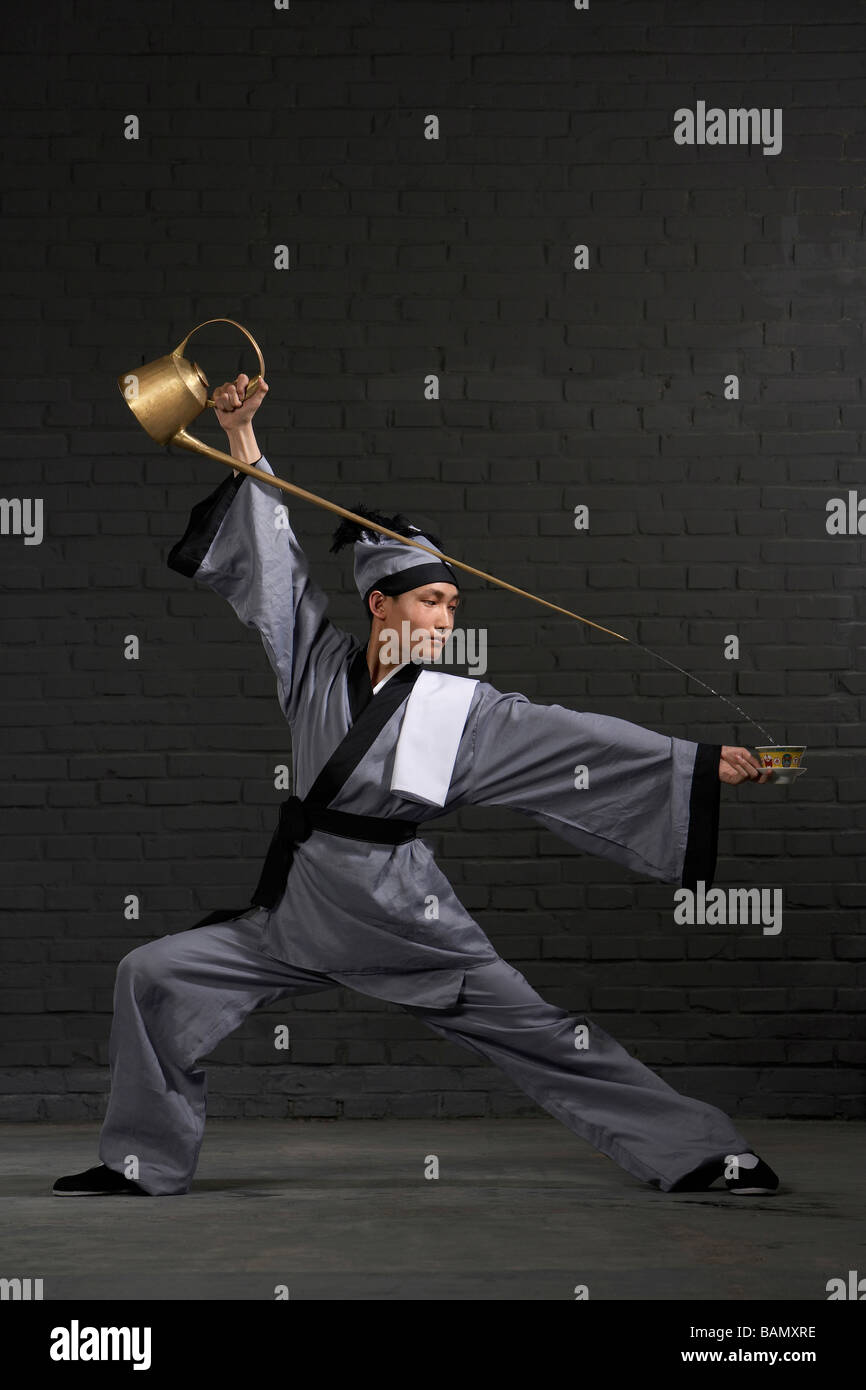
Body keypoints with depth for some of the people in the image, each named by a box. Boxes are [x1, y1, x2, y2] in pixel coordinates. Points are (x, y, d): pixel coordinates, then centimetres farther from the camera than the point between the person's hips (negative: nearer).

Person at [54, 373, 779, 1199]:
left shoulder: (461, 709, -4)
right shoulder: (319, 663, 3)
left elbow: (577, 740, -7)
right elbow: (271, 557, 9)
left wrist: (706, 764, -12)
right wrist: (241, 435, 8)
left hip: (403, 915, -3)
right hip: (295, 909, 3)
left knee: (543, 1037, -4)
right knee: (151, 977, -2)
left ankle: (698, 1155, 0)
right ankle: (146, 1162, 11)